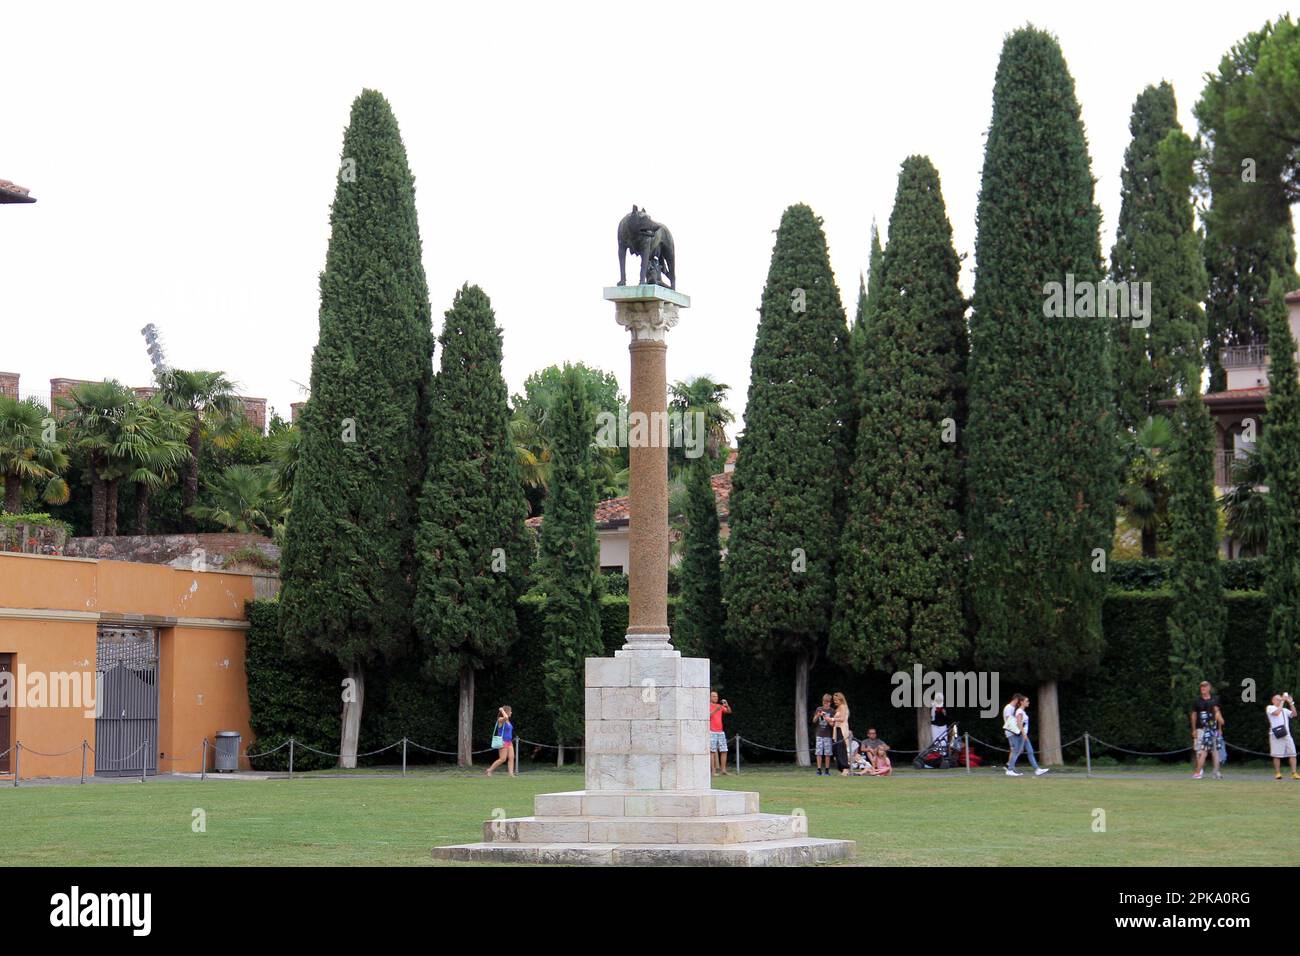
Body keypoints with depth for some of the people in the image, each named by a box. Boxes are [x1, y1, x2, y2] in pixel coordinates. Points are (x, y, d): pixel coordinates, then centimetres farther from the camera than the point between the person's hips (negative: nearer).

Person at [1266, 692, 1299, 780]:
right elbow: (1277, 712, -14)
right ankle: (1277, 773, 2)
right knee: (1277, 755, -4)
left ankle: (1294, 773, -7)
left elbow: (1294, 714, 11)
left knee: (1292, 754, -5)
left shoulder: (1285, 710, 25)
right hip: (1276, 734, -5)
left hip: (1287, 734, 5)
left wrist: (1290, 703, 5)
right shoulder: (1270, 708, 6)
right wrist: (1282, 701, -8)